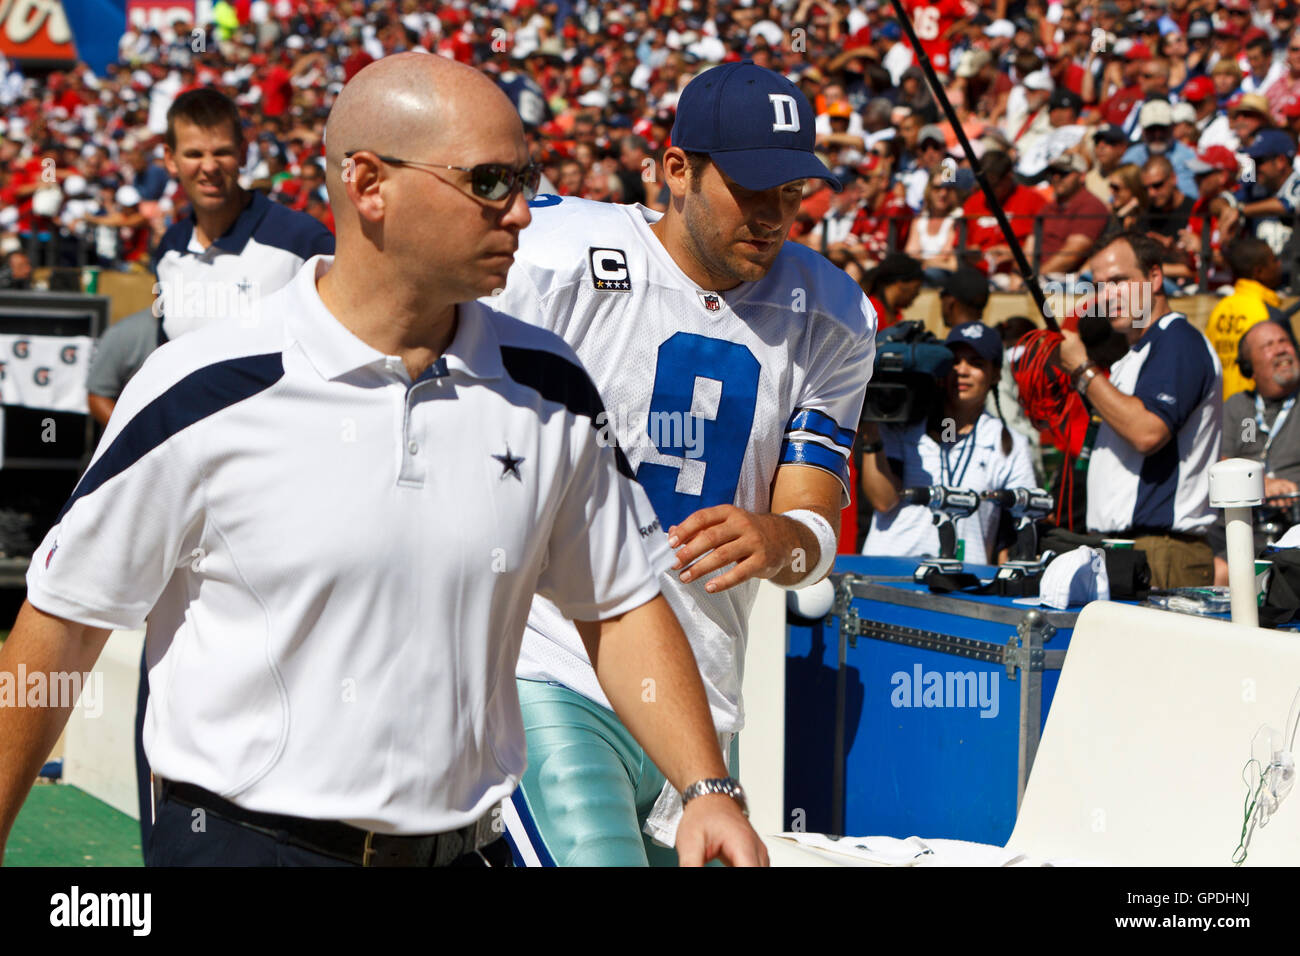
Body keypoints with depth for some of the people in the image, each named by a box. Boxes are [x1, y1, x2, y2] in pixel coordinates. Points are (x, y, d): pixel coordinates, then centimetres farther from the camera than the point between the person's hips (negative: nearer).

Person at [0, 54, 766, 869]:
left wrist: (710, 790, -2)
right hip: (240, 843, -4)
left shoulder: (550, 389, 3)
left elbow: (622, 604, 10)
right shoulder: (204, 392, -10)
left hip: (465, 847, 4)